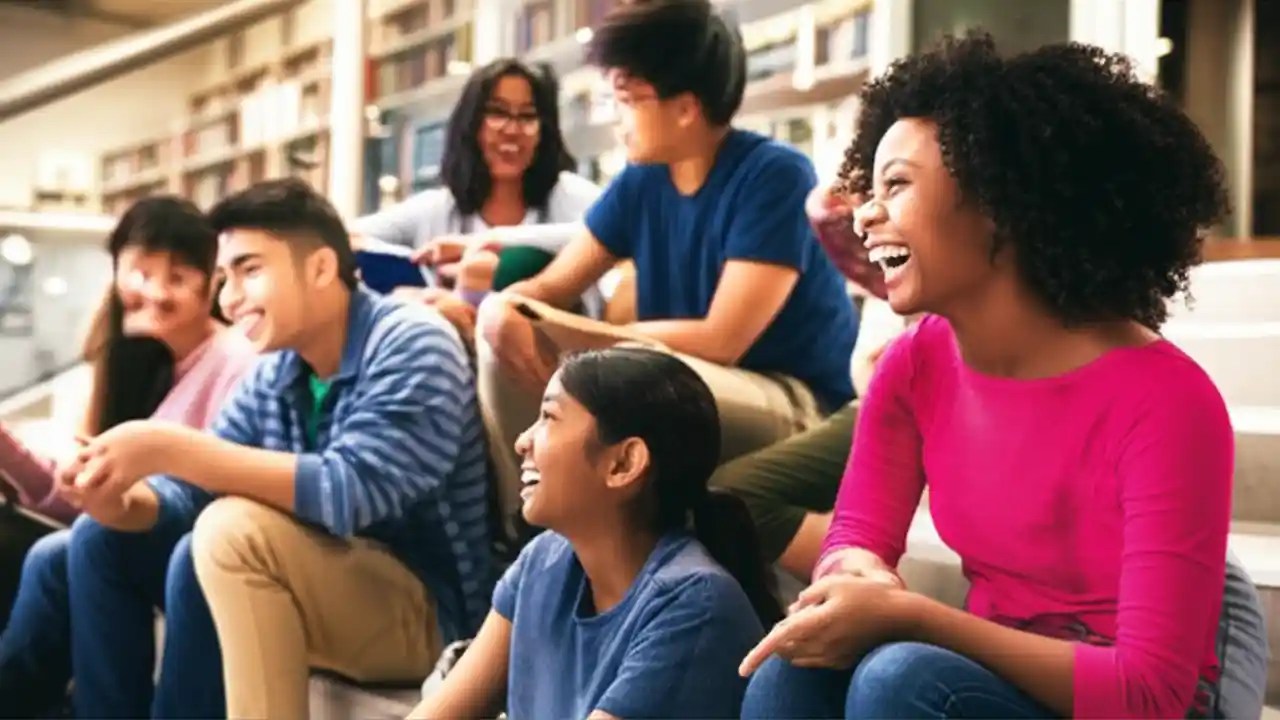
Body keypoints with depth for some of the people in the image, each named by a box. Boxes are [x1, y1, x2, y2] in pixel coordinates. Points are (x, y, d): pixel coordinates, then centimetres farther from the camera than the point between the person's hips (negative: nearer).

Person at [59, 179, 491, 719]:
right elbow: (193, 492, 3)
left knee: (233, 531, -30)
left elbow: (352, 492, -31)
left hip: (427, 613, -8)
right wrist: (125, 502, -20)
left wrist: (168, 448, -30)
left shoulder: (412, 345, -17)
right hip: (332, 593, 8)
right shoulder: (271, 376, 5)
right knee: (105, 539, 5)